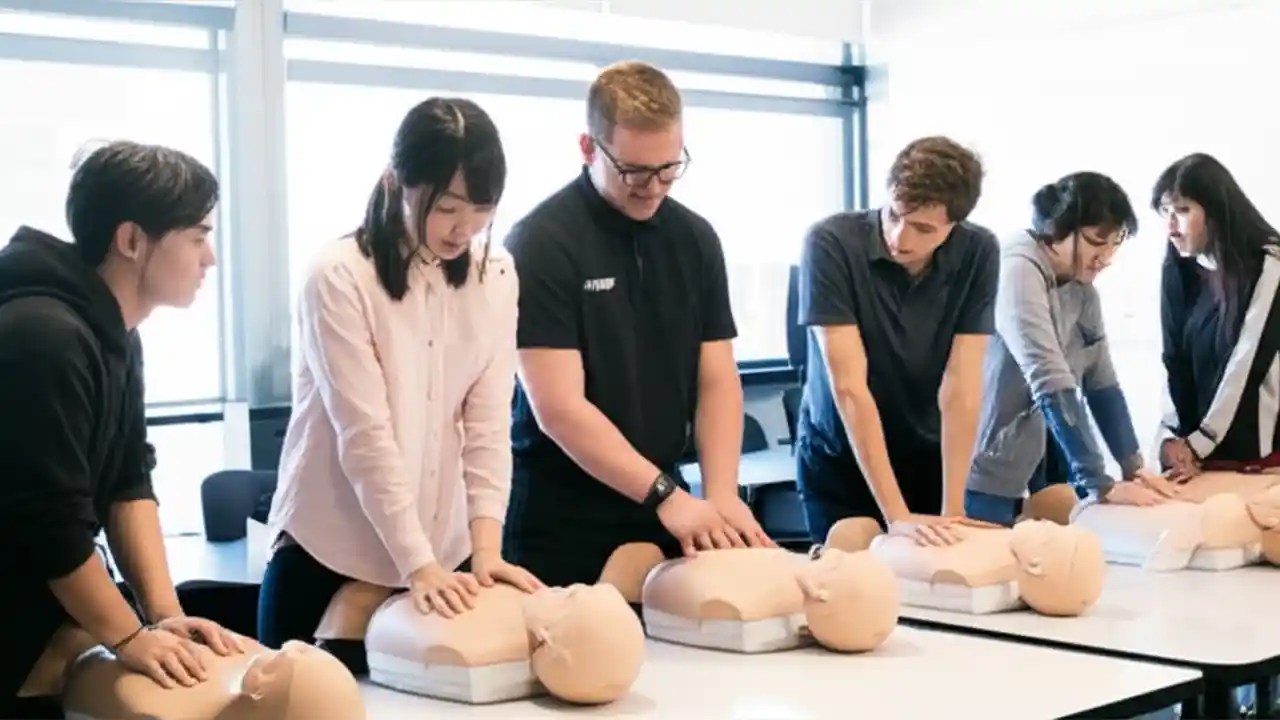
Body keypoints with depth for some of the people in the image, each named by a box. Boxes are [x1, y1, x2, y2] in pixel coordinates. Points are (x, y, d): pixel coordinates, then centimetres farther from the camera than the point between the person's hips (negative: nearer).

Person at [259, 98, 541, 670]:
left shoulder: (495, 278, 1)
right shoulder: (339, 277, -14)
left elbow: (489, 424, -4)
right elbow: (365, 435, -19)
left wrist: (485, 547, -14)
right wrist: (418, 566, -23)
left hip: (444, 554, 4)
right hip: (330, 555, -4)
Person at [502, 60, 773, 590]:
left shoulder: (696, 239, 2)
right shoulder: (541, 243, -13)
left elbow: (717, 380, 2)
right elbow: (559, 407, -18)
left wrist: (721, 495, -12)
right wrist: (665, 494, -24)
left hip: (663, 507, 5)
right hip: (559, 520, -4)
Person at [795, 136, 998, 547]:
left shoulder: (978, 254, -15)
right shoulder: (831, 243, -24)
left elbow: (960, 386, -17)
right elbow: (849, 386, -28)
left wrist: (952, 510, -23)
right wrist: (895, 515, -32)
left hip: (928, 459, 2)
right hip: (839, 460, -2)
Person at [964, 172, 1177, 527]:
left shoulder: (1082, 287, 7)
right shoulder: (1018, 271, -19)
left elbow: (1102, 381, 11)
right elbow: (1051, 384, -25)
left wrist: (1133, 467, 4)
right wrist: (1101, 485, -26)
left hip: (1034, 472, 8)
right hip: (987, 472, -8)